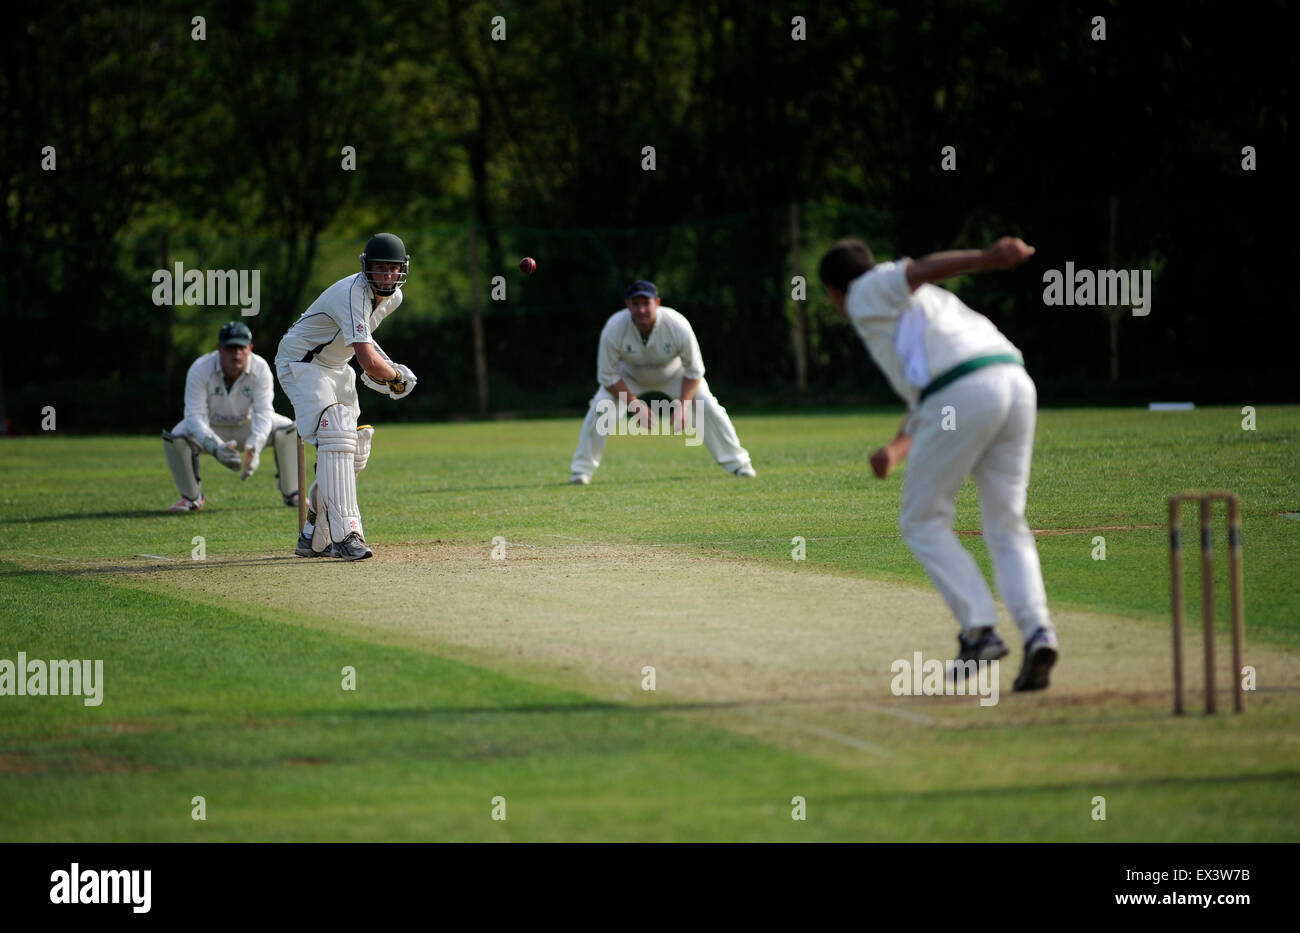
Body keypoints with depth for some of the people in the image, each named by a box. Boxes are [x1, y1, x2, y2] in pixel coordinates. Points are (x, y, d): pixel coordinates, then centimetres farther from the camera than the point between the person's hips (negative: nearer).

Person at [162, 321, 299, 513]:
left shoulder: (260, 369, -23)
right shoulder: (200, 369, -28)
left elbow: (263, 412, -28)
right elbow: (196, 416, -33)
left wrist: (254, 446, -48)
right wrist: (216, 448, -51)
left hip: (246, 425, 1)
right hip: (211, 429, -1)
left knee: (287, 430, -25)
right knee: (175, 438, -31)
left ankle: (291, 494, -5)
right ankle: (191, 497, -6)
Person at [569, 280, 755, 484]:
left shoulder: (678, 326, -34)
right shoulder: (614, 329, -34)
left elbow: (694, 371, -21)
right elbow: (608, 375, -24)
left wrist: (682, 406, -31)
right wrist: (635, 405, -30)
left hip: (673, 374, 0)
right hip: (630, 376, 0)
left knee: (708, 407, -15)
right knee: (600, 408, -21)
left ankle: (736, 461, 2)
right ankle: (581, 470, -5)